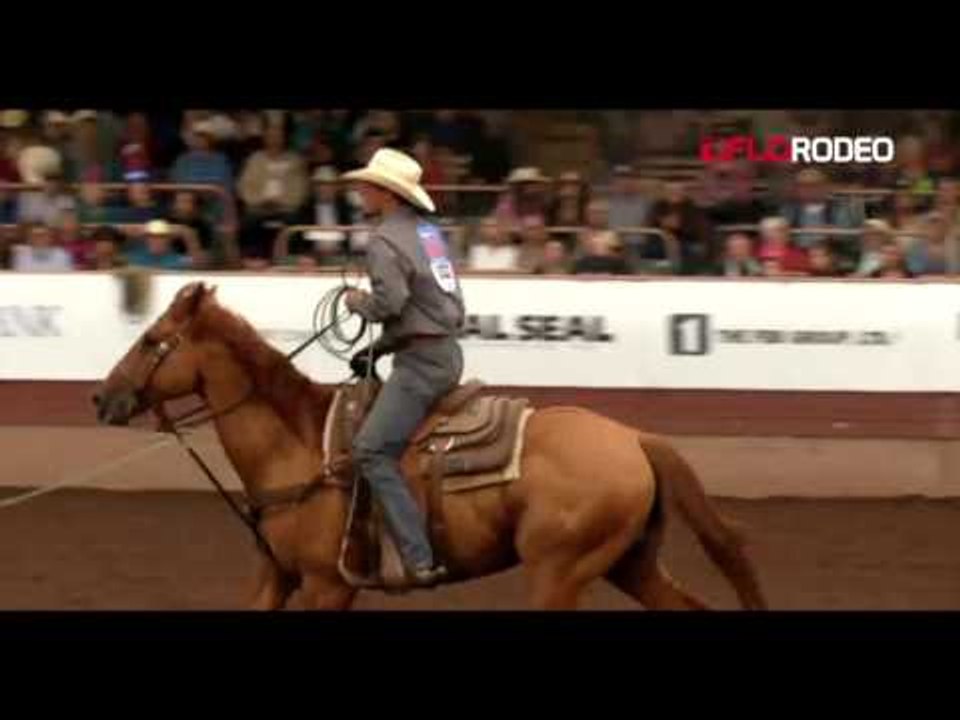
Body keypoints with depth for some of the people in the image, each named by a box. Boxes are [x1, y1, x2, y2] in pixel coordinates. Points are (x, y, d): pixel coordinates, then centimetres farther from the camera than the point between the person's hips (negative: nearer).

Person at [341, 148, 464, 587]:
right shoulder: (426, 231, 16)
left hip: (421, 360, -10)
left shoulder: (385, 239, -12)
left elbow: (389, 302, -25)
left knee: (372, 451, -14)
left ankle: (419, 561, -23)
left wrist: (357, 302, -3)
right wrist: (378, 349, 18)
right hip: (445, 351, 10)